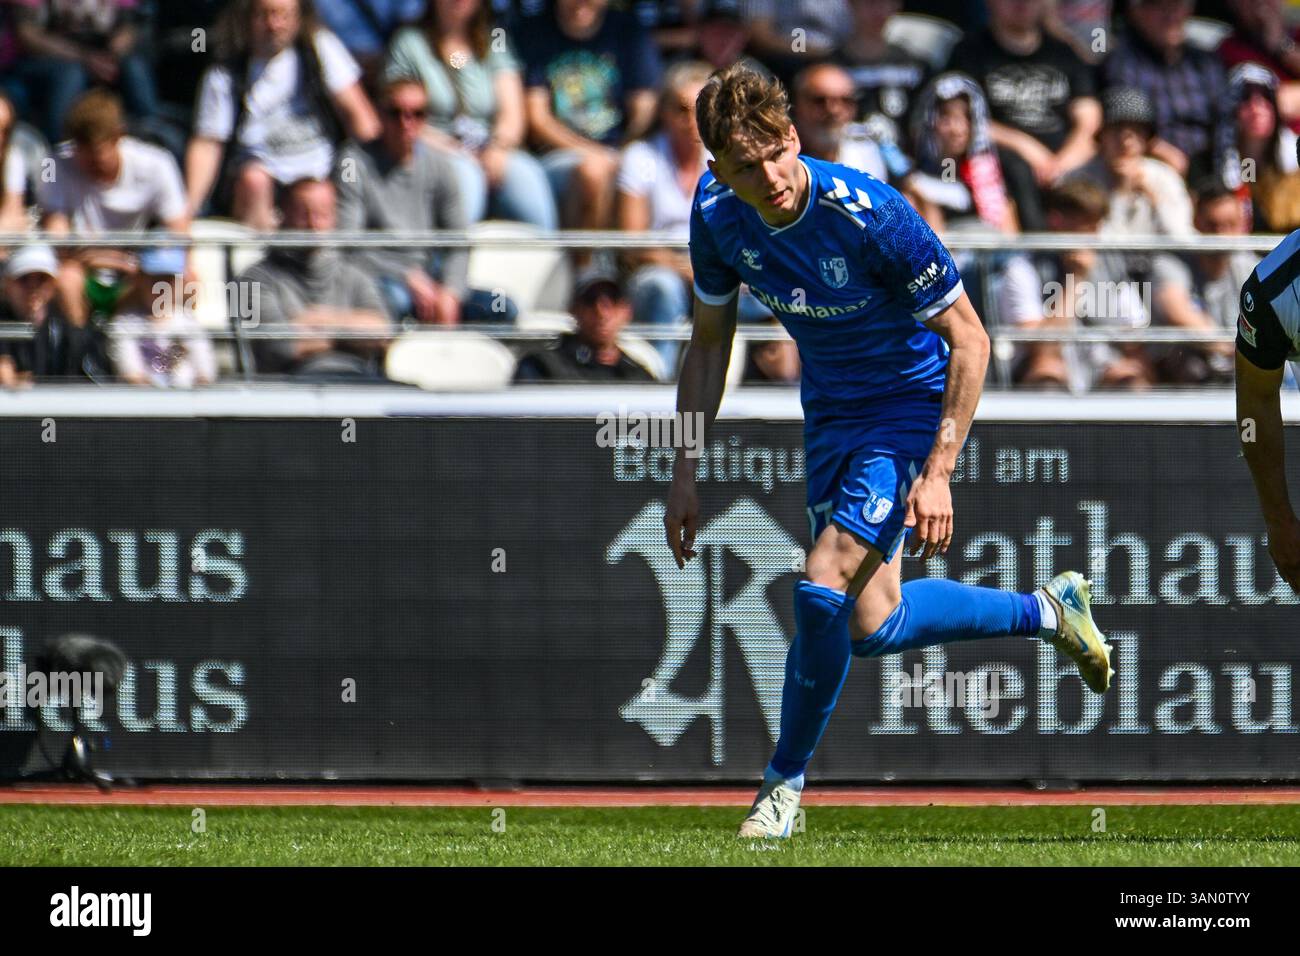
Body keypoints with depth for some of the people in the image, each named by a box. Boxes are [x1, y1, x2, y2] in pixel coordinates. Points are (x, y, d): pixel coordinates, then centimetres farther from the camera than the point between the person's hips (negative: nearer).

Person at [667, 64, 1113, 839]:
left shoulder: (871, 215, -29)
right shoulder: (718, 213, -13)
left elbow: (969, 338, -21)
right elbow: (710, 341, 4)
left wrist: (937, 474, -24)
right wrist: (687, 471, 1)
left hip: (914, 404, -7)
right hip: (831, 414, 7)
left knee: (824, 588, -19)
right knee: (872, 626, 10)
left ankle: (785, 783, 0)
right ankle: (1048, 612, 33)